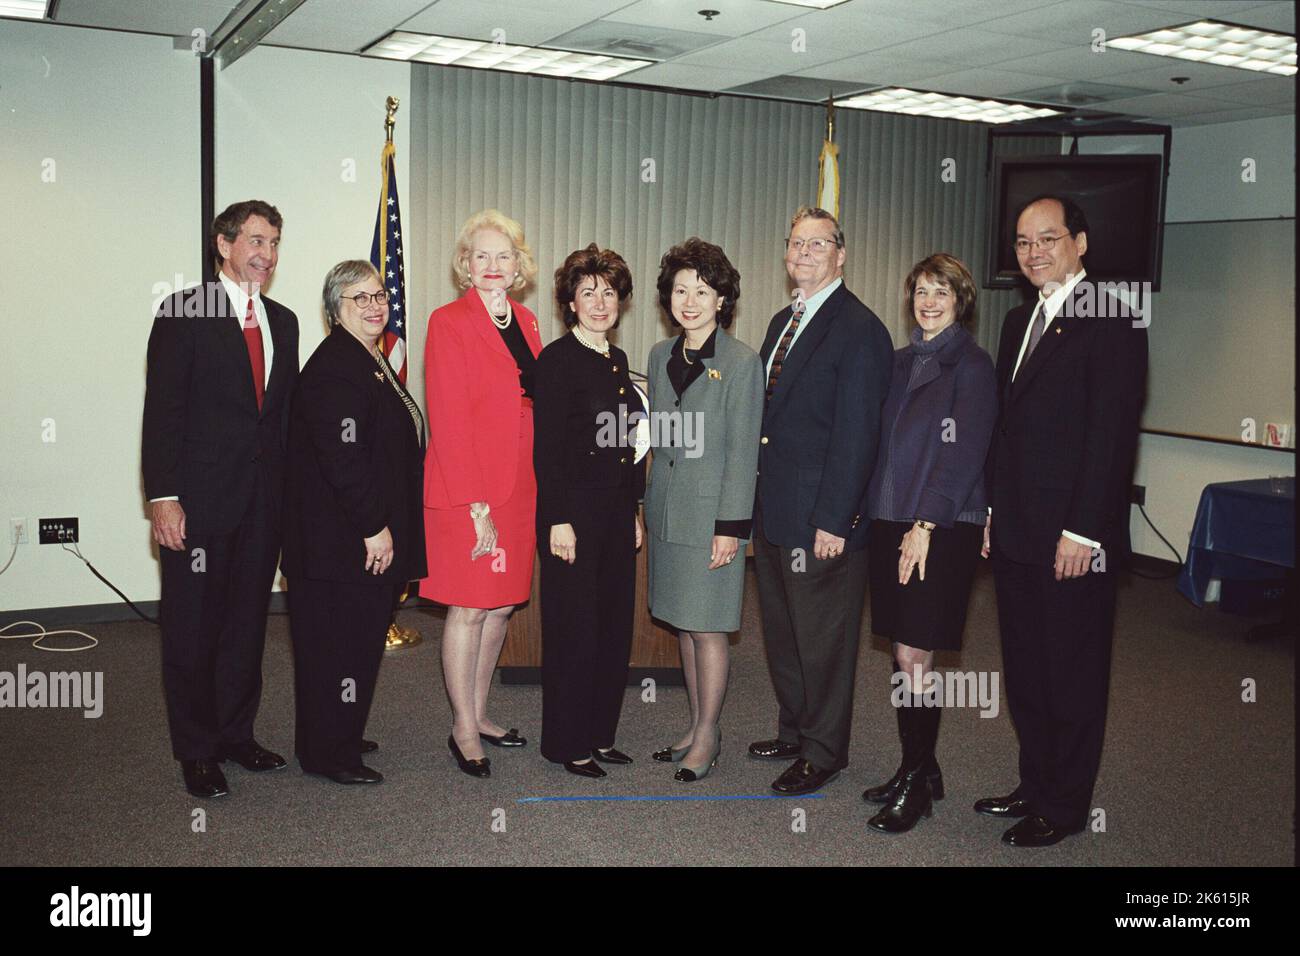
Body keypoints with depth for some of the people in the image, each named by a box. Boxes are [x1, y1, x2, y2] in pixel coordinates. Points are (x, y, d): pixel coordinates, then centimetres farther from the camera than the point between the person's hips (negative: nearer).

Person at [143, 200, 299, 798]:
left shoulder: (282, 321, 12)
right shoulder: (183, 313, -5)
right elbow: (162, 410, -9)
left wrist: (288, 490, 9)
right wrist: (162, 497, -15)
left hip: (263, 501, 6)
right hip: (199, 499, -5)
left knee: (247, 621, 13)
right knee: (193, 627, 4)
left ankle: (237, 734, 27)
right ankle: (196, 750, 17)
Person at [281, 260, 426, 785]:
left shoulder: (372, 361, 16)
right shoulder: (333, 368, -17)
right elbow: (342, 457, -24)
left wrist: (386, 525, 20)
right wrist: (374, 527, -21)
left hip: (372, 537, 11)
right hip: (342, 541, -10)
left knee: (359, 639, 17)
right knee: (341, 643, -2)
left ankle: (338, 740, 30)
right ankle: (329, 755, 10)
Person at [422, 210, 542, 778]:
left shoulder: (526, 323, 12)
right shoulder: (449, 322, -7)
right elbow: (448, 420, -12)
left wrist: (535, 487, 7)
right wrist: (475, 505, -17)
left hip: (518, 488, 6)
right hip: (466, 489, -6)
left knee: (502, 605, 12)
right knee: (469, 609, 1)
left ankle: (479, 714, 27)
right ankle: (463, 730, 14)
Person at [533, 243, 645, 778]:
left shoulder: (617, 361, 14)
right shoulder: (557, 360, -9)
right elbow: (547, 447, -14)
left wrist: (634, 511, 15)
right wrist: (558, 521, -18)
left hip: (617, 511, 8)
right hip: (574, 512, -7)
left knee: (615, 626, 12)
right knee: (574, 629, 0)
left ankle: (600, 735, 25)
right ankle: (568, 744, 14)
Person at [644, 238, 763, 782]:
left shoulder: (741, 363, -10)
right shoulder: (661, 356, 9)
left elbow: (742, 451, -12)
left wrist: (730, 526, -15)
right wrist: (649, 510, 13)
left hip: (711, 515, -6)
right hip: (667, 512, 6)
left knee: (706, 628, 0)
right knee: (682, 624, 13)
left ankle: (707, 737, 15)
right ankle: (696, 728, 26)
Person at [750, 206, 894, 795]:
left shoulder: (858, 329, -13)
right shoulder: (782, 322, 14)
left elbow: (856, 434, -18)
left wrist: (833, 520, -20)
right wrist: (757, 499, 11)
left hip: (821, 520, -8)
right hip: (773, 513, 9)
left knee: (821, 641, 5)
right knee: (781, 633, 19)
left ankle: (823, 752, 21)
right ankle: (794, 731, 36)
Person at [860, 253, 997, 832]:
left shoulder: (971, 365, -6)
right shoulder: (902, 361, 14)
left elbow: (964, 453, -13)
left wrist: (924, 525, -17)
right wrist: (875, 513, 7)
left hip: (941, 530, -6)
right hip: (889, 523, 7)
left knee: (912, 658, -5)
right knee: (903, 655, 11)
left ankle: (917, 783, 8)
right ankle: (918, 770, 23)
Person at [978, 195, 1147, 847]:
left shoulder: (1111, 318, -11)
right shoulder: (1019, 320, 14)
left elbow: (1114, 430, -17)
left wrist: (1083, 530, -20)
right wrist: (990, 507, 13)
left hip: (1073, 536, -8)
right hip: (1014, 532, 8)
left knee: (1072, 676, 6)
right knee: (1024, 669, 16)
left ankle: (1064, 806, 20)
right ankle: (1035, 785, 31)